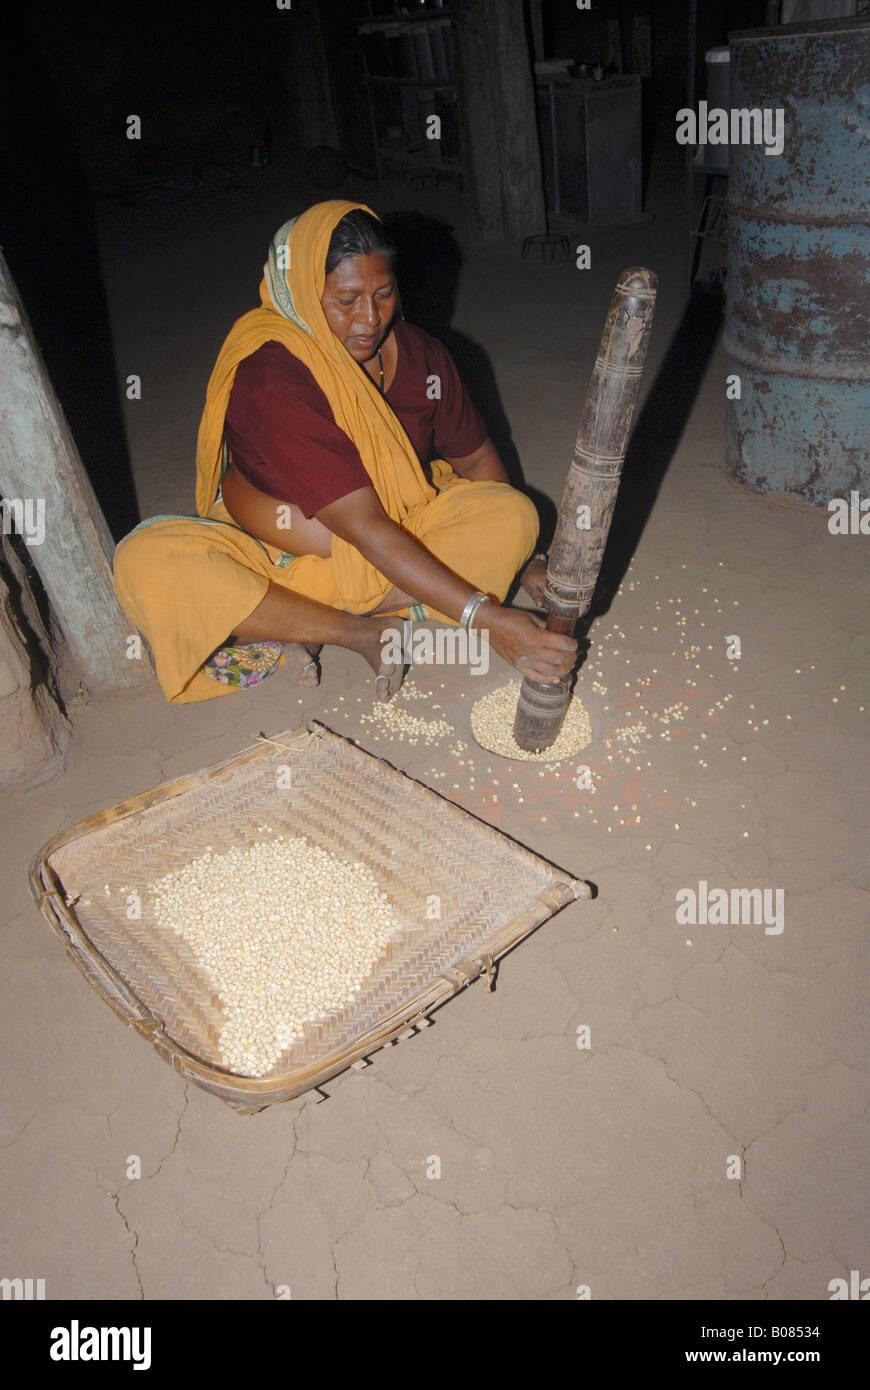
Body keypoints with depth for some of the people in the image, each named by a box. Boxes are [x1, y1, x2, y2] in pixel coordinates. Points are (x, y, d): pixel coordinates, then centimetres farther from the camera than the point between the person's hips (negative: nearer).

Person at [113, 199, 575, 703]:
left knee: (516, 513, -21)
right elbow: (364, 527, -32)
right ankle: (359, 630, -24)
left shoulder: (422, 354, -7)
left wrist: (516, 555, 1)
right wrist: (483, 617, -38)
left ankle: (297, 628, -21)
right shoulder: (269, 378, -26)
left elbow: (477, 458, 10)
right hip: (275, 550, -4)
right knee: (145, 562, -31)